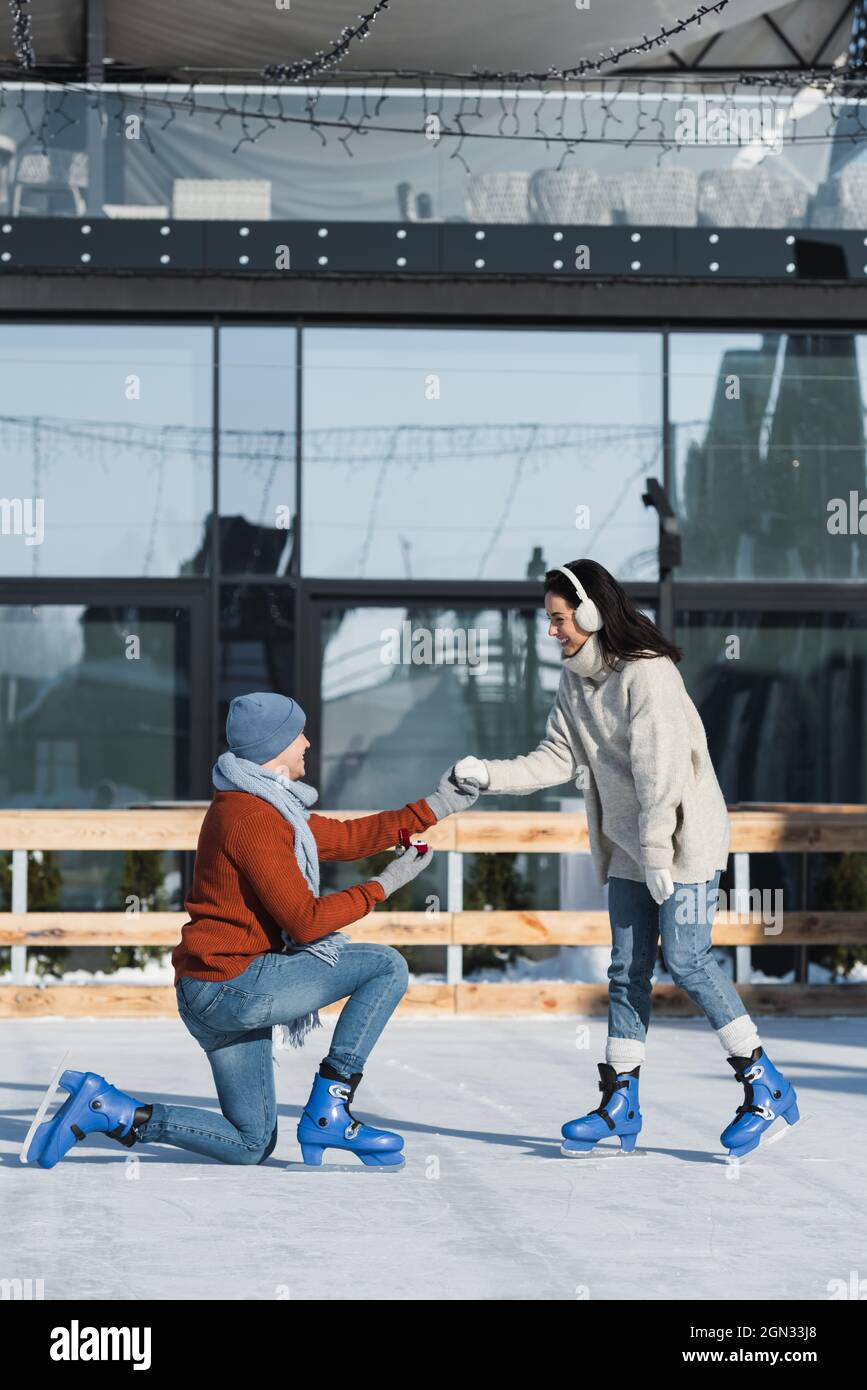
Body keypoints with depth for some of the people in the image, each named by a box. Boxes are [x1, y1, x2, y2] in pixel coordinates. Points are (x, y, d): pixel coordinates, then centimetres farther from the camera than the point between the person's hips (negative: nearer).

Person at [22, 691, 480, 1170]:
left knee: (251, 1145, 16)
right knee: (386, 966, -8)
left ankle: (107, 1107, 5)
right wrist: (382, 887, -9)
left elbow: (343, 838, 21)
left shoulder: (269, 804, 14)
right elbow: (306, 921, -18)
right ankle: (327, 1112, -8)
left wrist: (432, 808, 19)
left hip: (211, 994, 10)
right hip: (231, 982, -10)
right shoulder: (254, 818, -18)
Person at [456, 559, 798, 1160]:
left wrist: (656, 852, -21)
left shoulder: (647, 672, -18)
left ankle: (766, 1086, -1)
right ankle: (620, 1105, 9)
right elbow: (558, 760, 7)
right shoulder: (575, 682, 7)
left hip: (686, 836, -8)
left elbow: (659, 766, -21)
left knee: (686, 959, -11)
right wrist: (490, 774, -5)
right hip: (628, 845, 8)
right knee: (628, 968, 6)